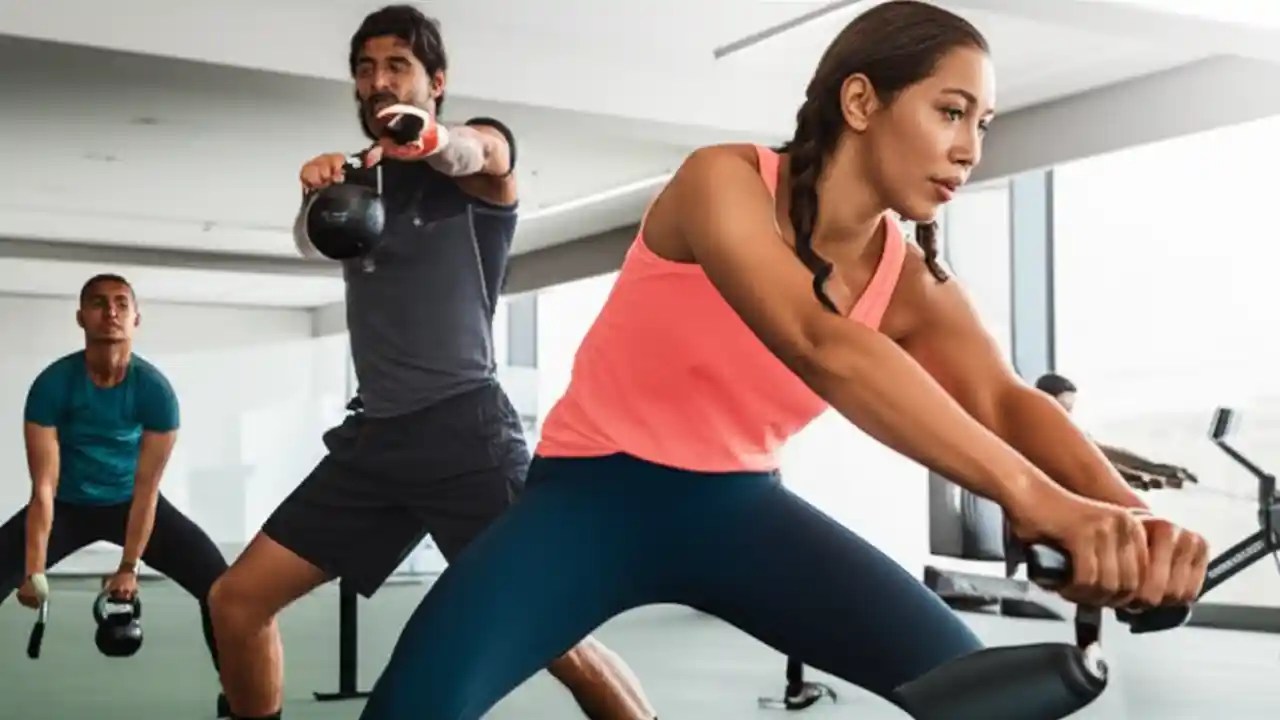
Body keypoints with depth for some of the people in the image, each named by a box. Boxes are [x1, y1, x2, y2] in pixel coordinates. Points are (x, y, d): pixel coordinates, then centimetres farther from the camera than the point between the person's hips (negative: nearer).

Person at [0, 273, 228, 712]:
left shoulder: (156, 390, -21)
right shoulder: (52, 385, -22)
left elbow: (146, 489, -17)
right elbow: (43, 487, -21)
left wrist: (129, 567, -18)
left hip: (131, 503, 0)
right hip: (68, 505, 0)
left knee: (220, 583, -17)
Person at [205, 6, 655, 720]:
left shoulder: (484, 149, 2)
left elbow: (468, 153, -24)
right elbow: (313, 240, -5)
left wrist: (430, 138, -49)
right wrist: (318, 192, -29)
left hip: (466, 432, -5)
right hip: (375, 437, 6)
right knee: (238, 601, 3)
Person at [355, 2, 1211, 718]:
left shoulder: (913, 286, -5)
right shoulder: (724, 180, -21)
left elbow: (1006, 400, -23)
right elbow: (819, 346, -39)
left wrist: (1128, 513, -46)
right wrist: (1031, 496, -51)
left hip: (737, 504, 5)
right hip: (596, 491, -5)